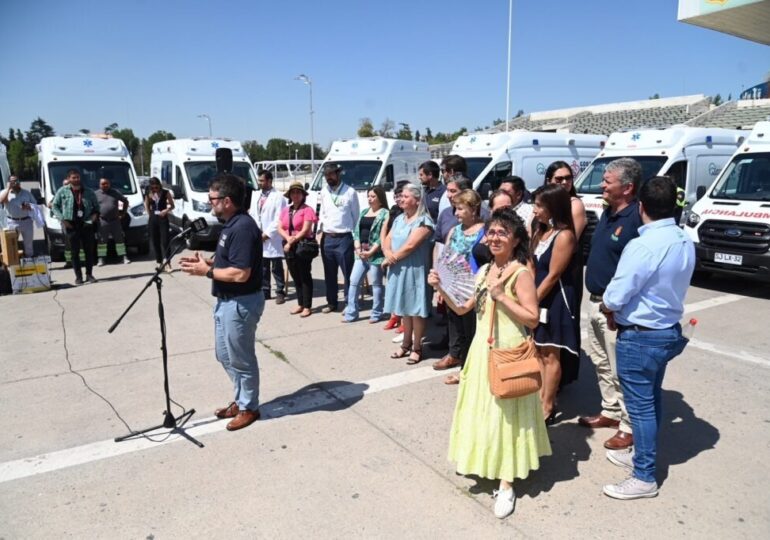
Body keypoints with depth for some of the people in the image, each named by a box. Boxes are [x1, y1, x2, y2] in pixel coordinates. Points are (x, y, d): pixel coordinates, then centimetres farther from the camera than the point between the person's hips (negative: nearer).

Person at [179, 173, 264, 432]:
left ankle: (249, 408, 23)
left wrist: (206, 271, -18)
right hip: (226, 301, 11)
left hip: (241, 303, -11)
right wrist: (205, 260, 4)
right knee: (224, 355, 20)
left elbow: (240, 273, -28)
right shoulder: (231, 224, 9)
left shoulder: (243, 228, -24)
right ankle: (240, 400, 36)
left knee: (241, 358, 5)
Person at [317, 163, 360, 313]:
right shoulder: (324, 192, 10)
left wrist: (356, 237, -3)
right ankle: (332, 302, 25)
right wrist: (320, 231, 7)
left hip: (344, 238, -5)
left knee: (348, 273, 1)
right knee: (329, 274, 13)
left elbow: (356, 216, -1)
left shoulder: (350, 192, -4)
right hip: (327, 238, 5)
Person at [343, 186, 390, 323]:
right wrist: (358, 248, -2)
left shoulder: (385, 214, -6)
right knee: (354, 281, 5)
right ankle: (351, 313, 13)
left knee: (376, 284, 2)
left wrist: (370, 252, -15)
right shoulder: (364, 212, 16)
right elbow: (356, 231, 13)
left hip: (376, 254, -7)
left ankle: (376, 313, 13)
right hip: (361, 253, 7)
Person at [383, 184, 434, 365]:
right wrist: (388, 254, -11)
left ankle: (417, 348, 10)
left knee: (416, 310, 0)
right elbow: (387, 241, 10)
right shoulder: (399, 219, 14)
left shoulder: (423, 221, -11)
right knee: (404, 308, 15)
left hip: (414, 271, -7)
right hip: (398, 271, 7)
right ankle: (406, 344, 26)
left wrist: (392, 258, -10)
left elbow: (410, 245, -20)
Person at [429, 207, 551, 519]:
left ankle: (506, 484, 14)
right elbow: (462, 309, 11)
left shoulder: (521, 273, -14)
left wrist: (501, 296, -24)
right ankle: (484, 461, 37)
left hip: (508, 353, -7)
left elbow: (532, 319, -18)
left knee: (504, 413, 2)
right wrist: (442, 288, -2)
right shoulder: (484, 271, 8)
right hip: (482, 349, 7)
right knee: (482, 408, 17)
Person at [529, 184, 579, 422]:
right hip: (539, 297, 8)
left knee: (550, 355, 2)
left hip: (555, 300, -8)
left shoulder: (564, 235, -17)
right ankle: (539, 397, 27)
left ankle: (547, 407, 13)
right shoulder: (540, 230, 9)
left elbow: (553, 276, -18)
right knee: (539, 351, 14)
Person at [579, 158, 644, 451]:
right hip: (596, 301, 9)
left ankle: (629, 426, 16)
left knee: (621, 369, 1)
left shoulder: (637, 218, -20)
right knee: (601, 362, 20)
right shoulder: (608, 212, 10)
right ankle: (610, 411, 36)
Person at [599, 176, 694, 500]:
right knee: (651, 399, 21)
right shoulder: (686, 242, 2)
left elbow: (615, 297, -24)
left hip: (639, 337, -8)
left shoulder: (642, 246, -25)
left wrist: (607, 308, 0)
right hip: (668, 331, 9)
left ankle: (645, 478, 16)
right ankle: (643, 456, 38)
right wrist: (617, 309, 7)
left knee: (640, 405, 4)